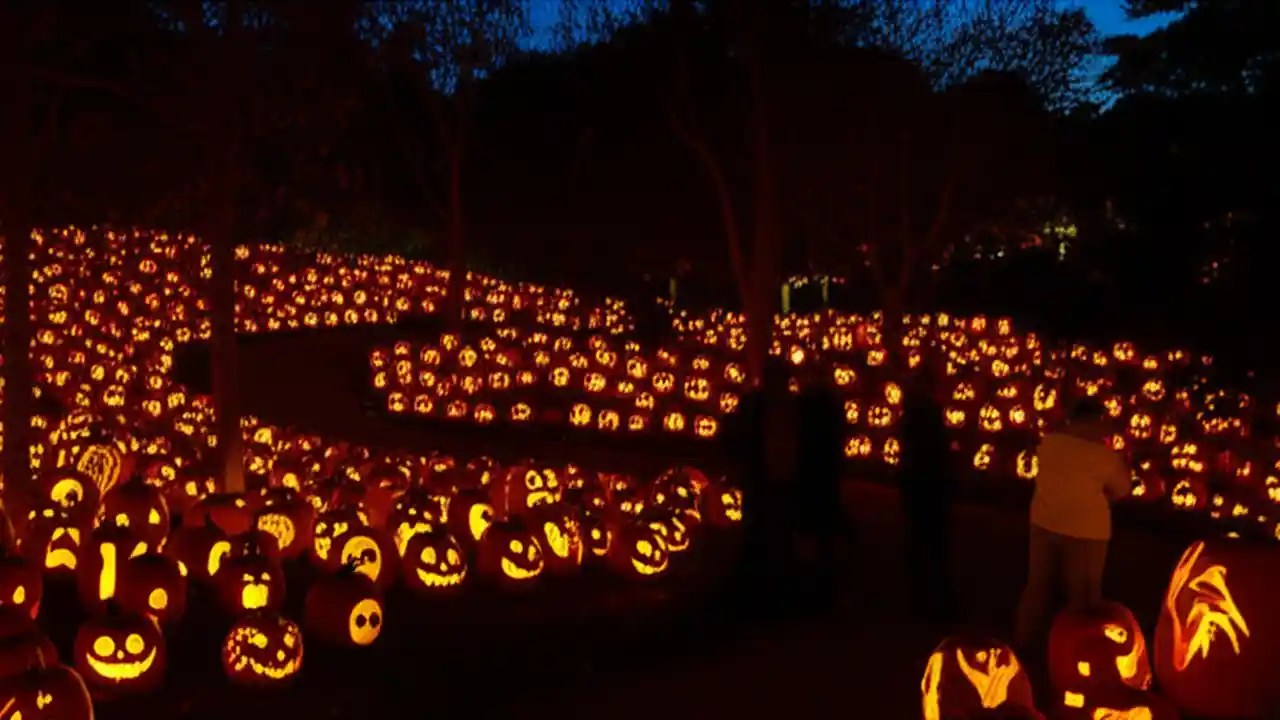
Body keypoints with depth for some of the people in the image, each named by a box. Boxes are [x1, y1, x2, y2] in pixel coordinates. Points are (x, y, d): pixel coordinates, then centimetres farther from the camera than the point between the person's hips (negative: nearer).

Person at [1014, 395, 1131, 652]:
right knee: (1083, 595, 11)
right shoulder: (1104, 456, -18)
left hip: (1044, 524, 5)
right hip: (1086, 531, -5)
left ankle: (1024, 641, 31)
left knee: (1038, 586, 19)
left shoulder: (1049, 441, -6)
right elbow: (1121, 490, -3)